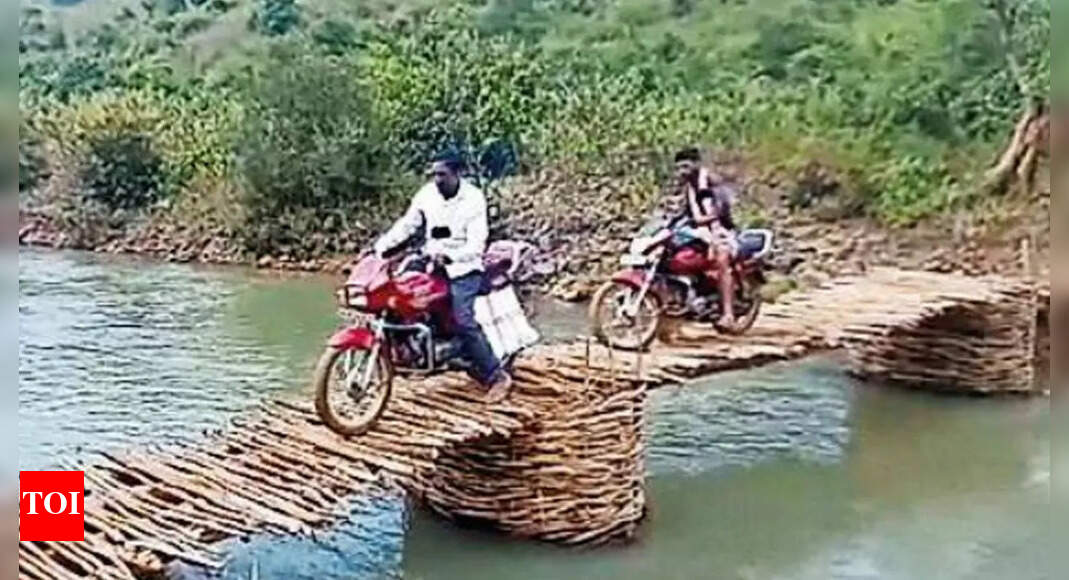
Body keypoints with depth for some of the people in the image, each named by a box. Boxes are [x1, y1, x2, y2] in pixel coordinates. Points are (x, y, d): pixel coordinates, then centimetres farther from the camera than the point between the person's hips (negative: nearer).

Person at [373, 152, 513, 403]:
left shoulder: (473, 199, -11)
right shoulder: (426, 194, 4)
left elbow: (476, 244, -19)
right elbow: (407, 224, 6)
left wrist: (449, 256, -36)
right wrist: (381, 245, -8)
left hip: (463, 267, -6)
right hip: (433, 263, 6)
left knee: (463, 321, -22)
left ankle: (497, 376, -11)